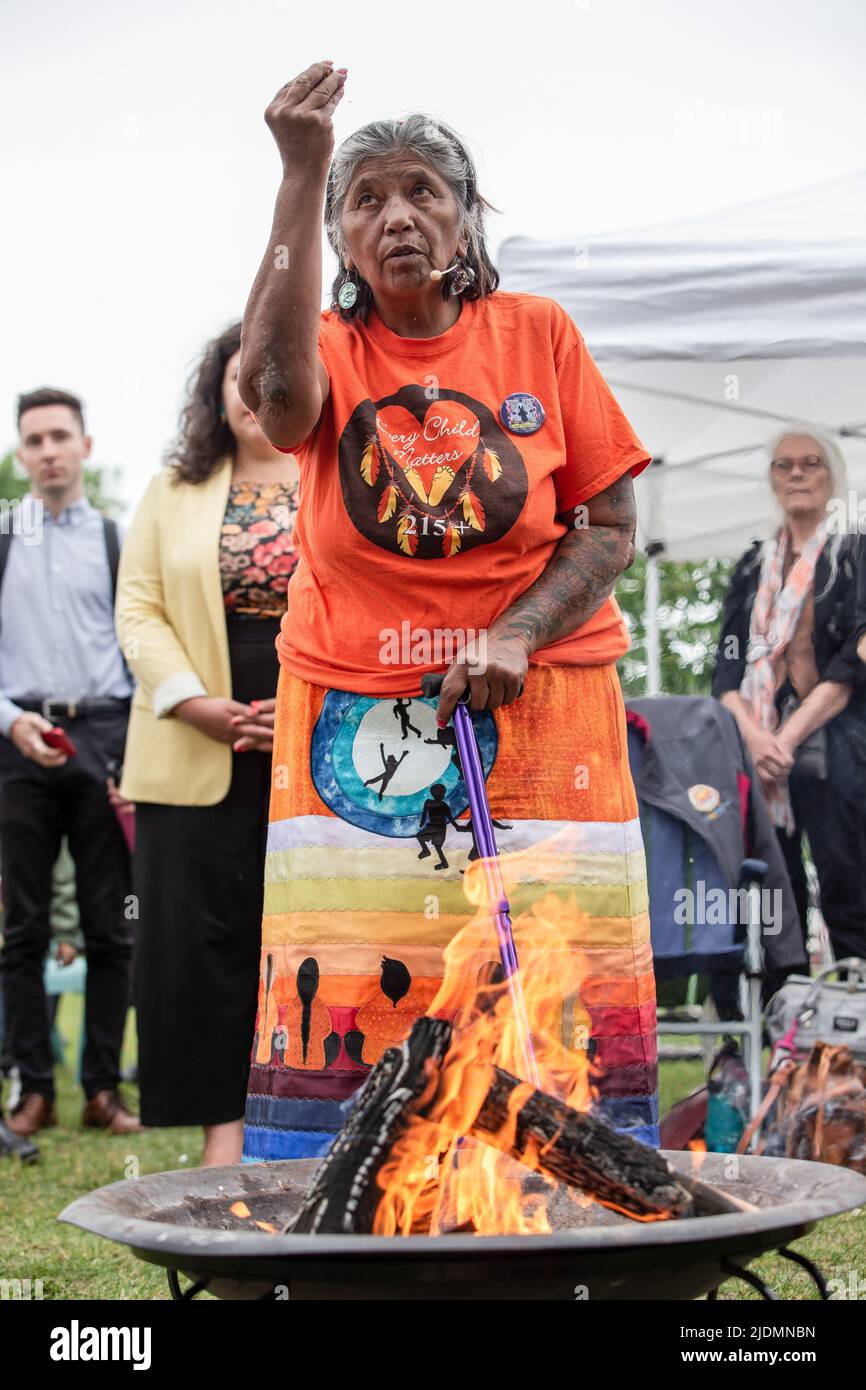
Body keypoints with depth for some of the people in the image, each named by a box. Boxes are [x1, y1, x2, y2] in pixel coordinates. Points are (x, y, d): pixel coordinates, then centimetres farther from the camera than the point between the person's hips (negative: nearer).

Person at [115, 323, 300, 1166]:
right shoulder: (173, 494, 14)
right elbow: (139, 609, 5)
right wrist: (201, 705, -10)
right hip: (198, 752, 1)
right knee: (205, 932, -2)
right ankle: (223, 1121, 4)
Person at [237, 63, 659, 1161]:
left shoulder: (538, 334, 6)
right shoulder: (328, 349, 4)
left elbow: (610, 526, 5)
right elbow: (273, 385, -22)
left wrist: (518, 633, -13)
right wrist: (303, 175, -24)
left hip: (534, 712, 0)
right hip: (356, 722, 0)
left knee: (559, 1006, -4)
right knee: (341, 1002, -5)